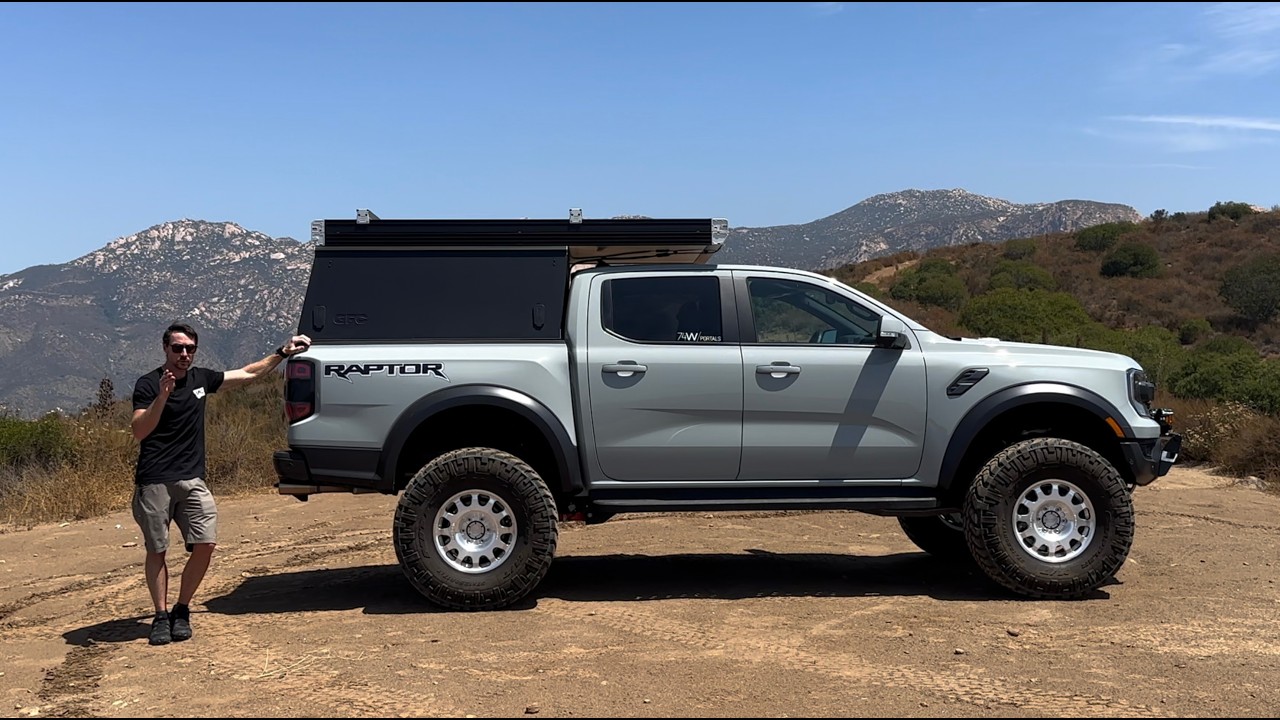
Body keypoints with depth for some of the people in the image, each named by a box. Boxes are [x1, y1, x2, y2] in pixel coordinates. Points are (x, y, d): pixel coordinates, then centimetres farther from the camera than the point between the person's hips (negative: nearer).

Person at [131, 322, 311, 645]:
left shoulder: (200, 379, 10)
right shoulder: (148, 384, -5)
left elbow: (248, 374, 22)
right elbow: (139, 431, -18)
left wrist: (283, 352, 23)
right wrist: (162, 396, -30)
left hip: (192, 480, 4)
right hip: (154, 483, -4)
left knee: (206, 544, -8)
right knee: (156, 550, 2)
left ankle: (182, 610, 7)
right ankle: (161, 616, 13)